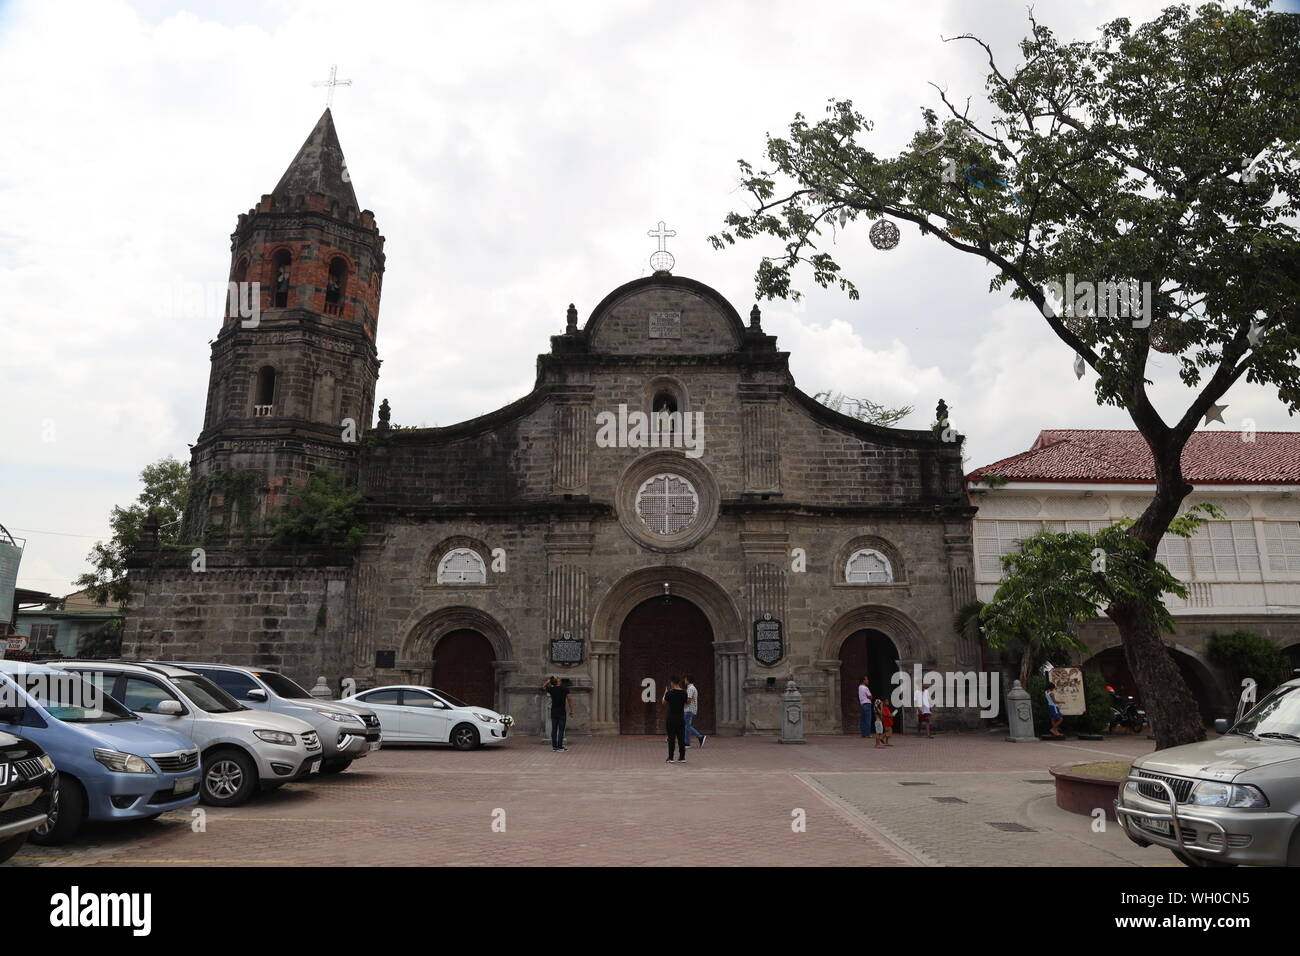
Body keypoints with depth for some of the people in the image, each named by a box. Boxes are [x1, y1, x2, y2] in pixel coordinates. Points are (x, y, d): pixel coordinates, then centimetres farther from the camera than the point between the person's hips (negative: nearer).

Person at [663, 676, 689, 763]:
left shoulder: (670, 693, -11)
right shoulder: (684, 693, -1)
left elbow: (664, 702, 4)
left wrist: (665, 693, 20)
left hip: (671, 718, -3)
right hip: (681, 718, 3)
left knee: (671, 738, 2)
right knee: (681, 738, 7)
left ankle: (670, 758, 2)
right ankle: (682, 757, 9)